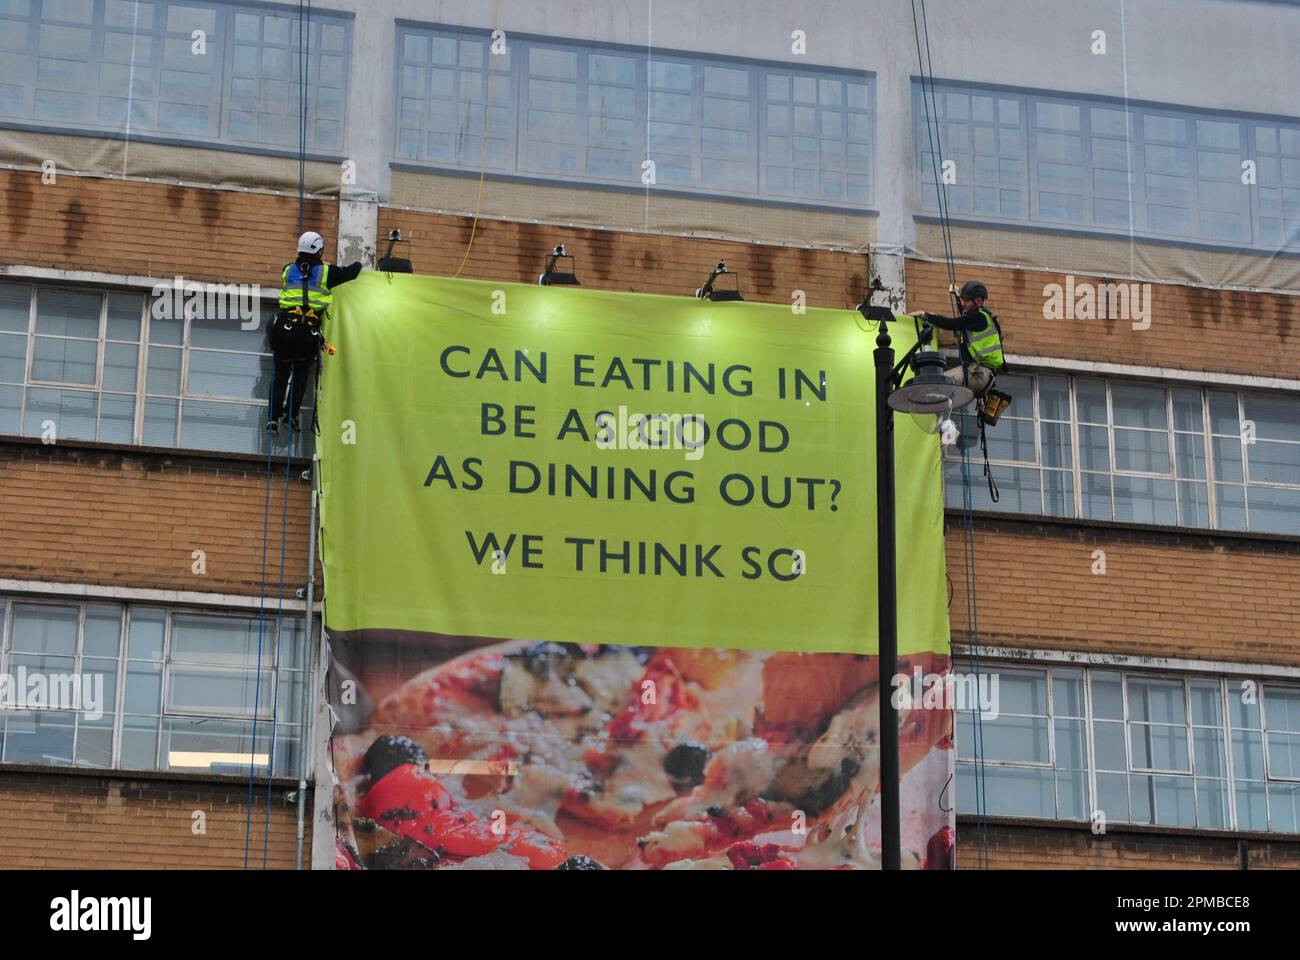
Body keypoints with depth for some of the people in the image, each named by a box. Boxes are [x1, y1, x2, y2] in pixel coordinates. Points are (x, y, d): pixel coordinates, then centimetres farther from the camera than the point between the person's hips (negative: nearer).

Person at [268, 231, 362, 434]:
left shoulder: (288, 270, 13)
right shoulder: (326, 272, 3)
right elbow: (349, 273, 15)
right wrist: (358, 264, 39)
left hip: (283, 327, 2)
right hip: (309, 331, -2)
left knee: (280, 375, 14)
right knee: (301, 376, 13)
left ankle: (273, 418, 9)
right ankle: (291, 414, 5)